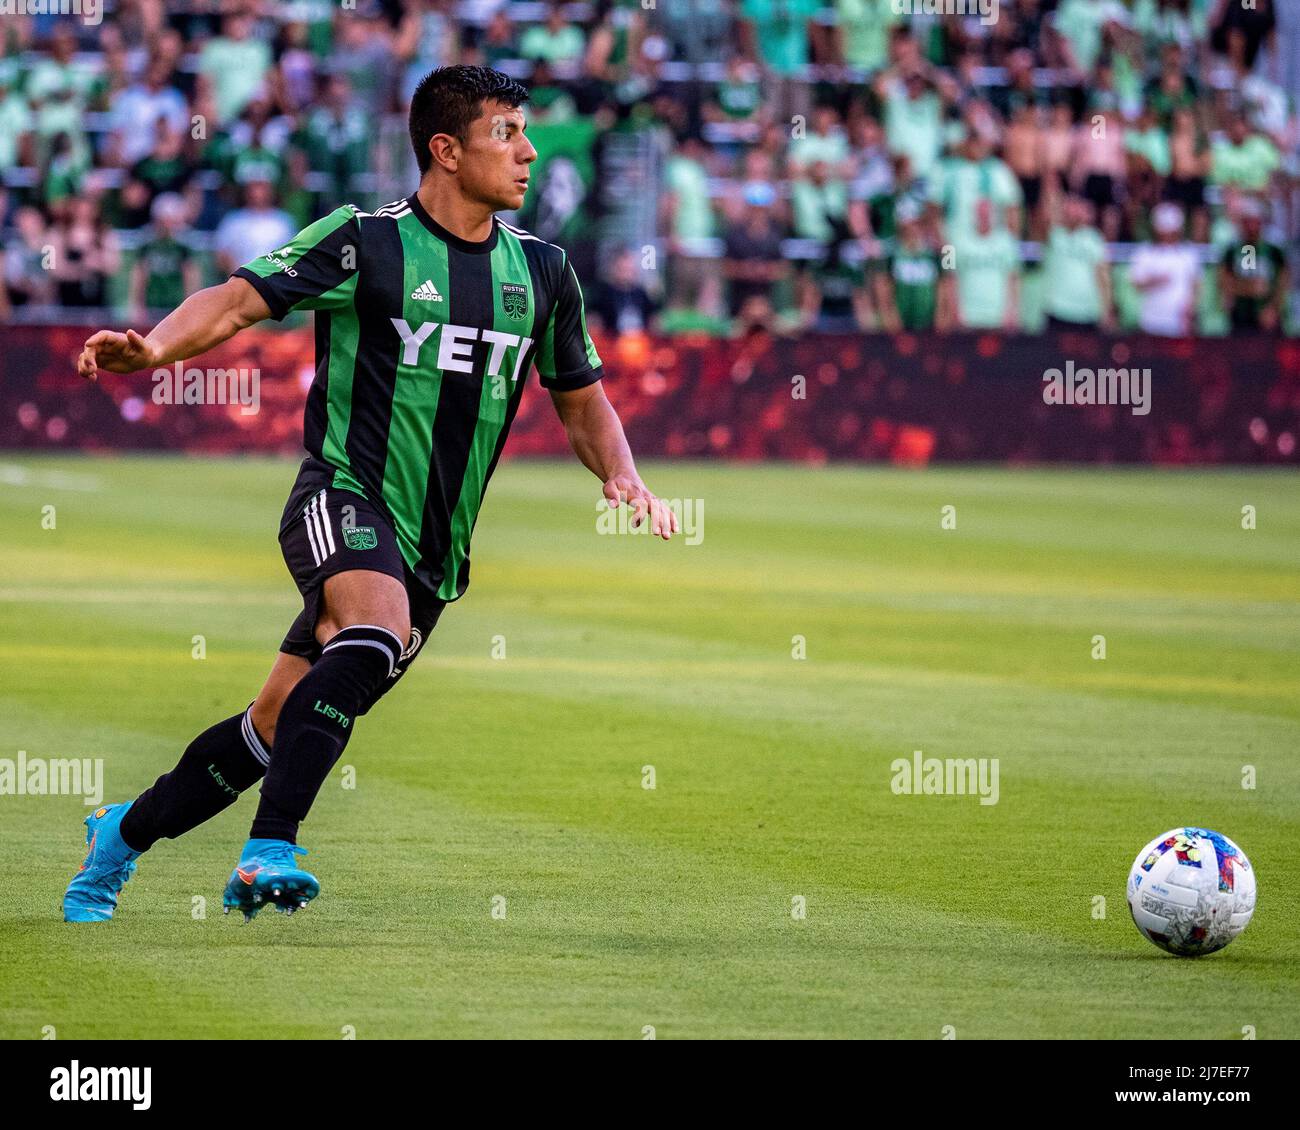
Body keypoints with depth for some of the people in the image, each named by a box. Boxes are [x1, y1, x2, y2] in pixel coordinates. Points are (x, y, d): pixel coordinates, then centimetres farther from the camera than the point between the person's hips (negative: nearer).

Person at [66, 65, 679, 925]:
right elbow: (237, 301, -12)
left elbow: (582, 401, 22)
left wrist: (624, 476, 2)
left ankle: (126, 832, 30)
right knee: (376, 632, -36)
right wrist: (154, 346, -32)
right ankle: (271, 849, -40)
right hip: (345, 501, -5)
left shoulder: (542, 272, 11)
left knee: (276, 730, 8)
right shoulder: (366, 241, -5)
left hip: (434, 552, 5)